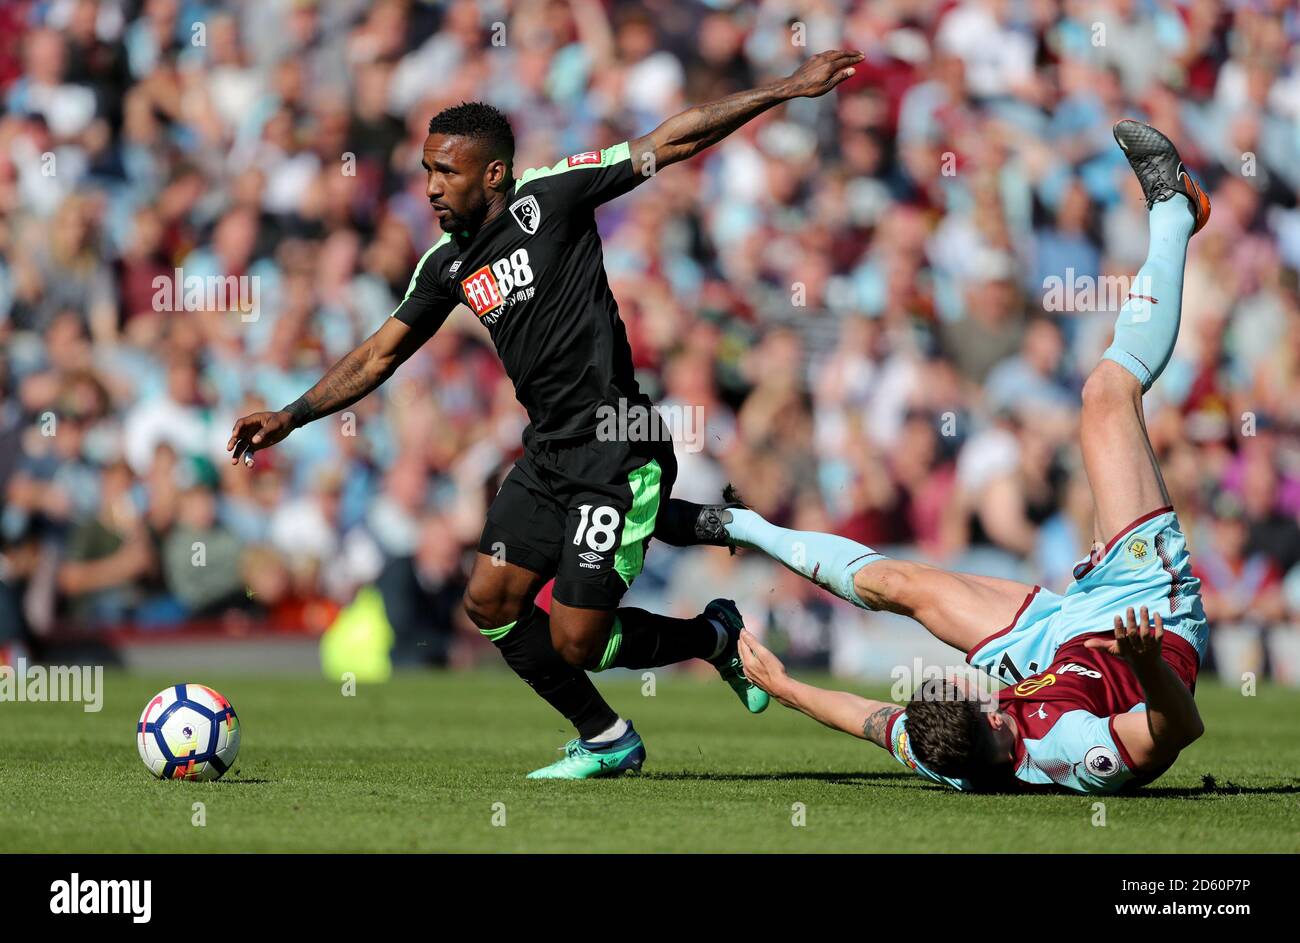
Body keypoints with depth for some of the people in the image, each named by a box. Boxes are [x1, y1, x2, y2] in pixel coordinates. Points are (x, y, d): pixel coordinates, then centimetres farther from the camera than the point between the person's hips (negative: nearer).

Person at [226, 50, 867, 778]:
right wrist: (291, 417, 10)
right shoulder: (448, 264, 9)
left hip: (618, 451, -7)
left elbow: (673, 143, -9)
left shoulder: (550, 195, -9)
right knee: (491, 603, 3)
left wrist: (789, 88, -12)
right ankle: (606, 741, 21)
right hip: (549, 452, 7)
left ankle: (716, 637, 18)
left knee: (575, 641, -9)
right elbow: (380, 354, 18)